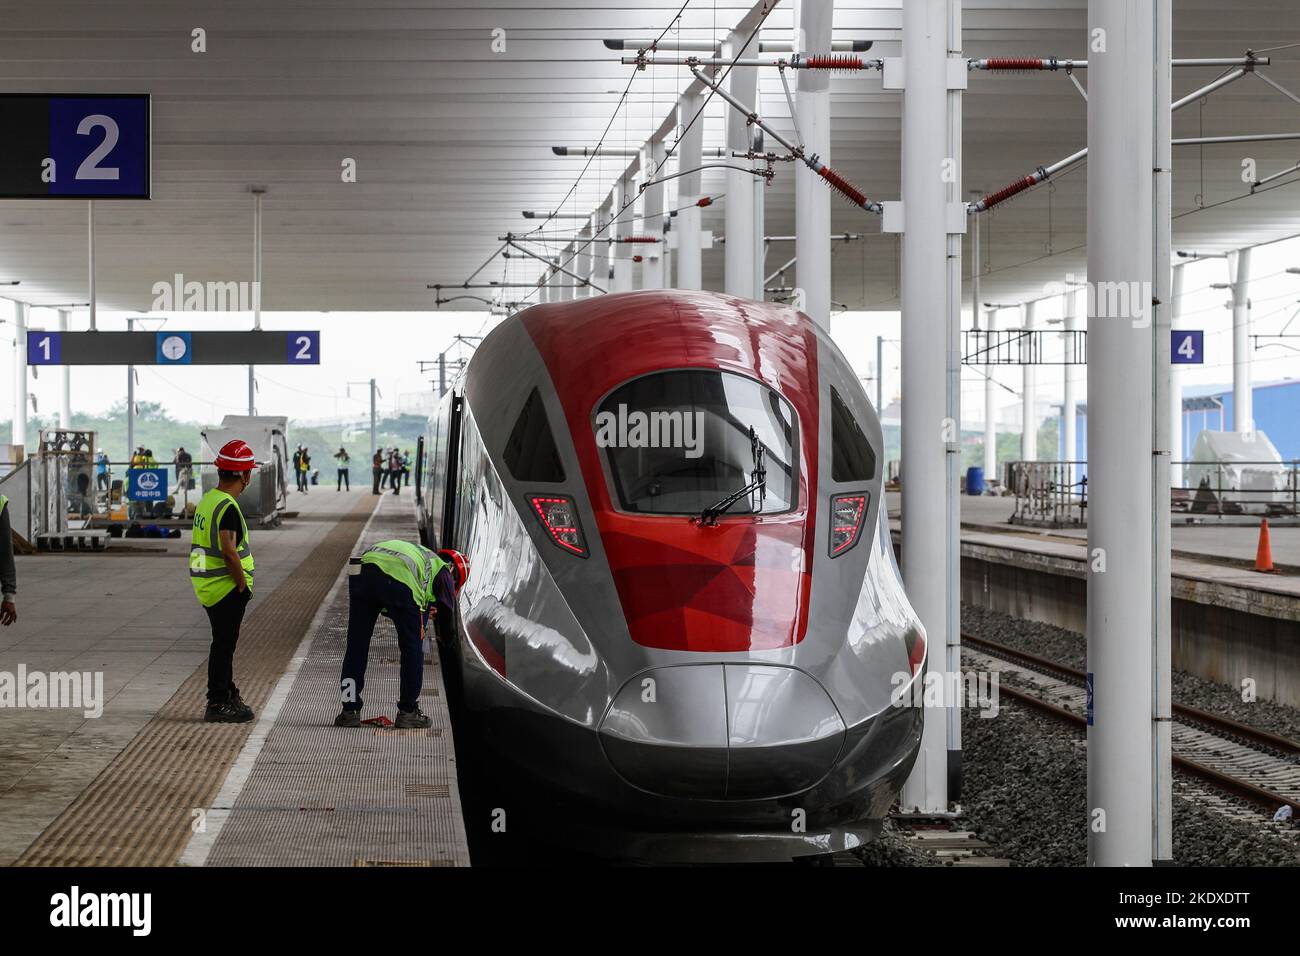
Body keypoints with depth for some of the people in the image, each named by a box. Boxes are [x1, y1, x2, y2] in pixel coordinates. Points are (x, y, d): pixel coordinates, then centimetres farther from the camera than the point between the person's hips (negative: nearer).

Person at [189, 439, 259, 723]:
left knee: (224, 643, 19)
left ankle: (229, 696, 30)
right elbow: (229, 551, -28)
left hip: (206, 585, 9)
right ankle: (217, 704, 5)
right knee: (223, 644, -1)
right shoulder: (227, 507, -20)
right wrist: (243, 584, -16)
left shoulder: (206, 501, 10)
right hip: (227, 588, -9)